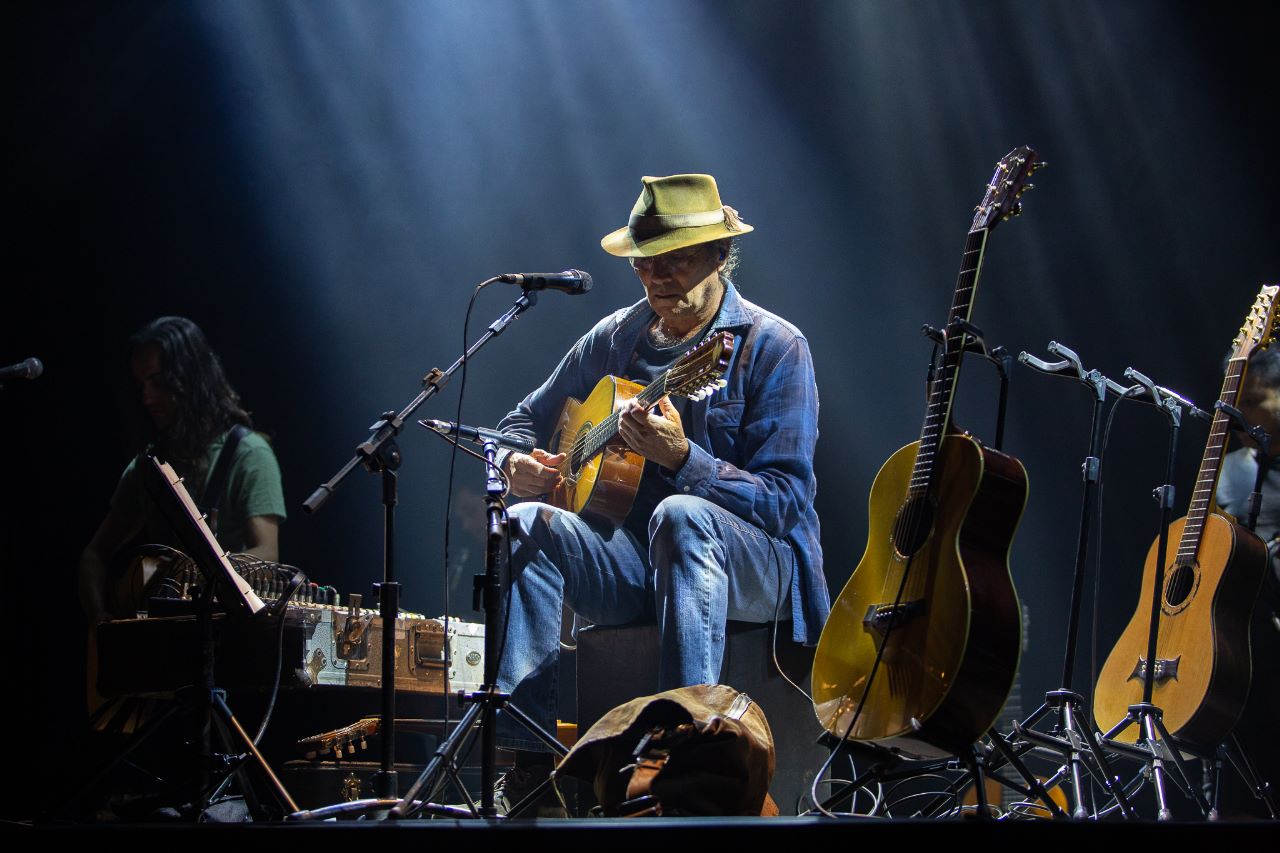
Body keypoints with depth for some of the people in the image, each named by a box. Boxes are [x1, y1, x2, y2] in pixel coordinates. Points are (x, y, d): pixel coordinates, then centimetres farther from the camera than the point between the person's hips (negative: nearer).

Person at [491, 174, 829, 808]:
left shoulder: (773, 348, -6)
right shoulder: (614, 339, 10)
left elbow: (785, 499, -13)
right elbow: (525, 420, 20)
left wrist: (683, 459, -29)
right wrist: (518, 464, -6)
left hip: (752, 565, -5)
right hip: (631, 564, 5)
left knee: (680, 516, -38)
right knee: (526, 524, -23)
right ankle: (530, 753, -26)